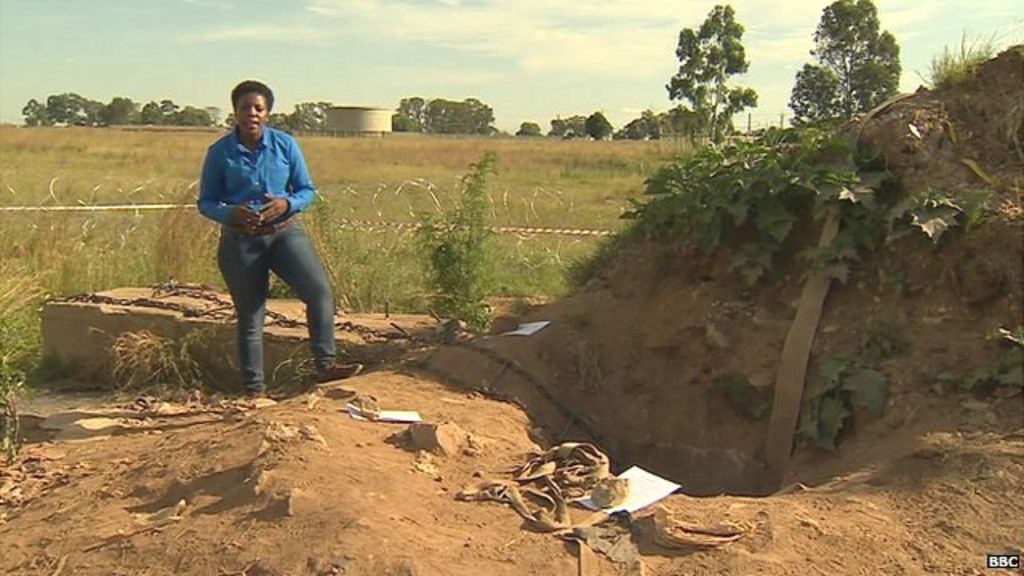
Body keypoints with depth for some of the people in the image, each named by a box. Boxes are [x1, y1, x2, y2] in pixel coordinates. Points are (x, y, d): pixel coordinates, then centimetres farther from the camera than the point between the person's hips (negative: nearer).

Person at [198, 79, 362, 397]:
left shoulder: (285, 145, -1)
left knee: (320, 290, -20)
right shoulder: (220, 152, -4)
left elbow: (307, 190, 4)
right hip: (240, 241, -1)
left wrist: (287, 204, -17)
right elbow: (205, 202, 0)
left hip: (285, 232, 1)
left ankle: (325, 364, -11)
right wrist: (230, 213, -21)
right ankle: (254, 388, 18)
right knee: (249, 317, 7)